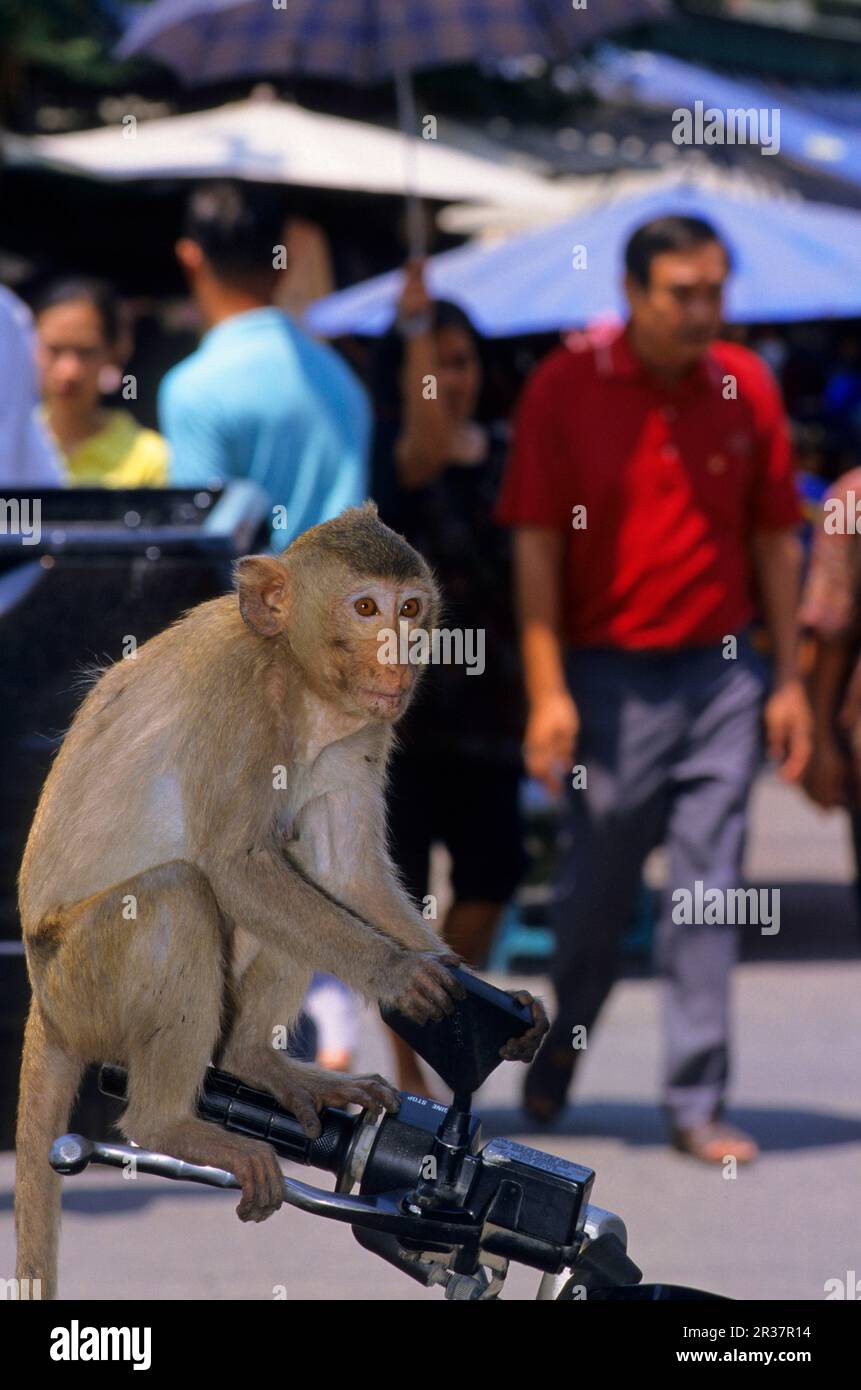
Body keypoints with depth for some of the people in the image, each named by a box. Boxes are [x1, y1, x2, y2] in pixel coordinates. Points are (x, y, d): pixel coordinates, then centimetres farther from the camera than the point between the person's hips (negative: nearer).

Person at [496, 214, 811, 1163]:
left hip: (721, 670, 2)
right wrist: (547, 690, -11)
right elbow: (535, 543, -6)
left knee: (709, 888, -1)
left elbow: (774, 539, 8)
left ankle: (696, 1102, 3)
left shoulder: (746, 387, 3)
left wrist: (787, 680, 5)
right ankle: (556, 1058, 31)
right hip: (611, 672, -2)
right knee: (599, 886, 7)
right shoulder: (567, 388, -6)